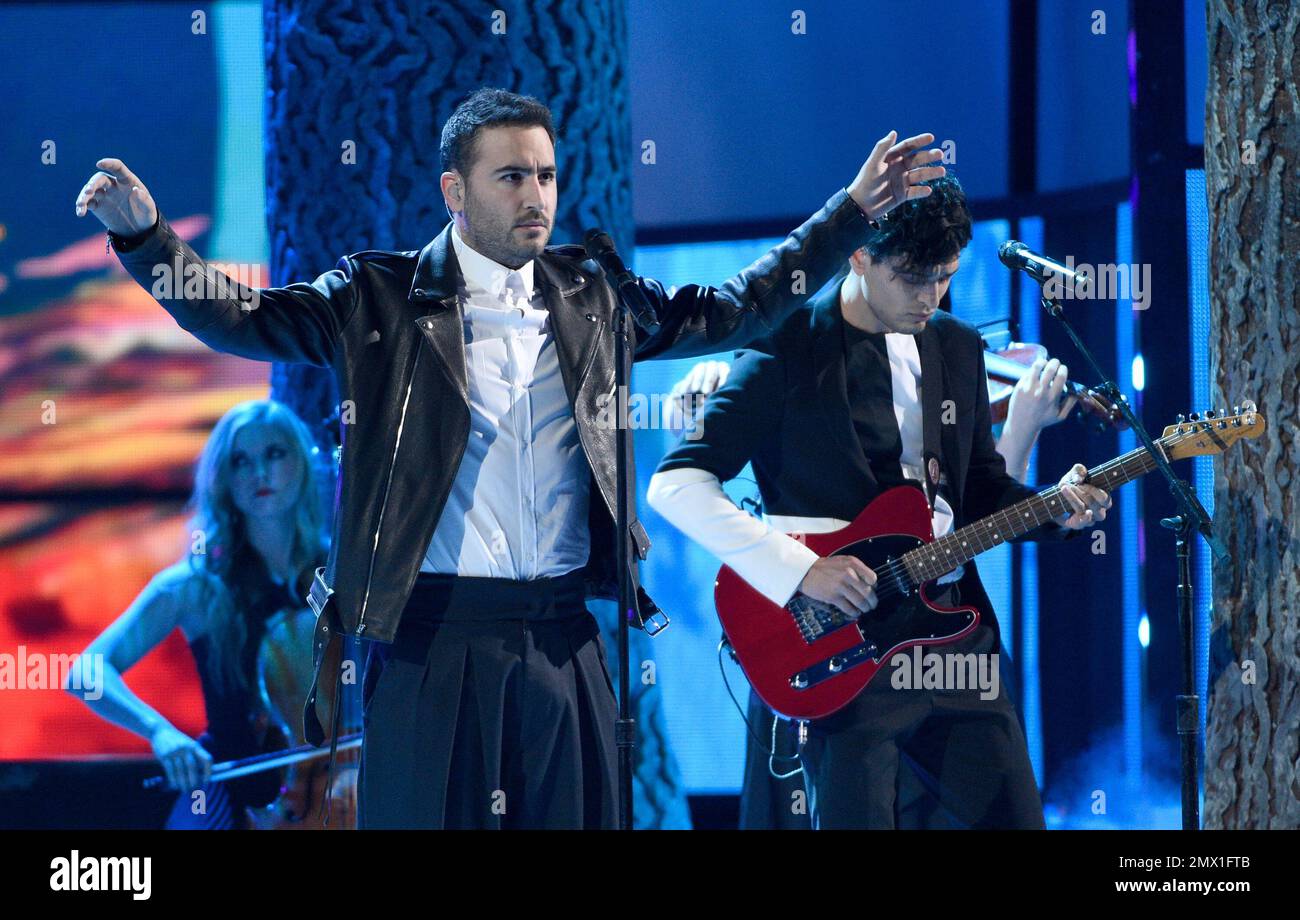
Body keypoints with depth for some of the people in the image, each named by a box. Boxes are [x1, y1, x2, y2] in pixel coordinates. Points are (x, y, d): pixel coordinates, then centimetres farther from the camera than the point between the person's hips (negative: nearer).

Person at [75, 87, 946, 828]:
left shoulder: (590, 296, 13)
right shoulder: (381, 298, 1)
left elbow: (733, 309, 20)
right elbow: (239, 317, -6)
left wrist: (854, 210, 18)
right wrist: (144, 231, -22)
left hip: (562, 640, 4)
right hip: (435, 636, -4)